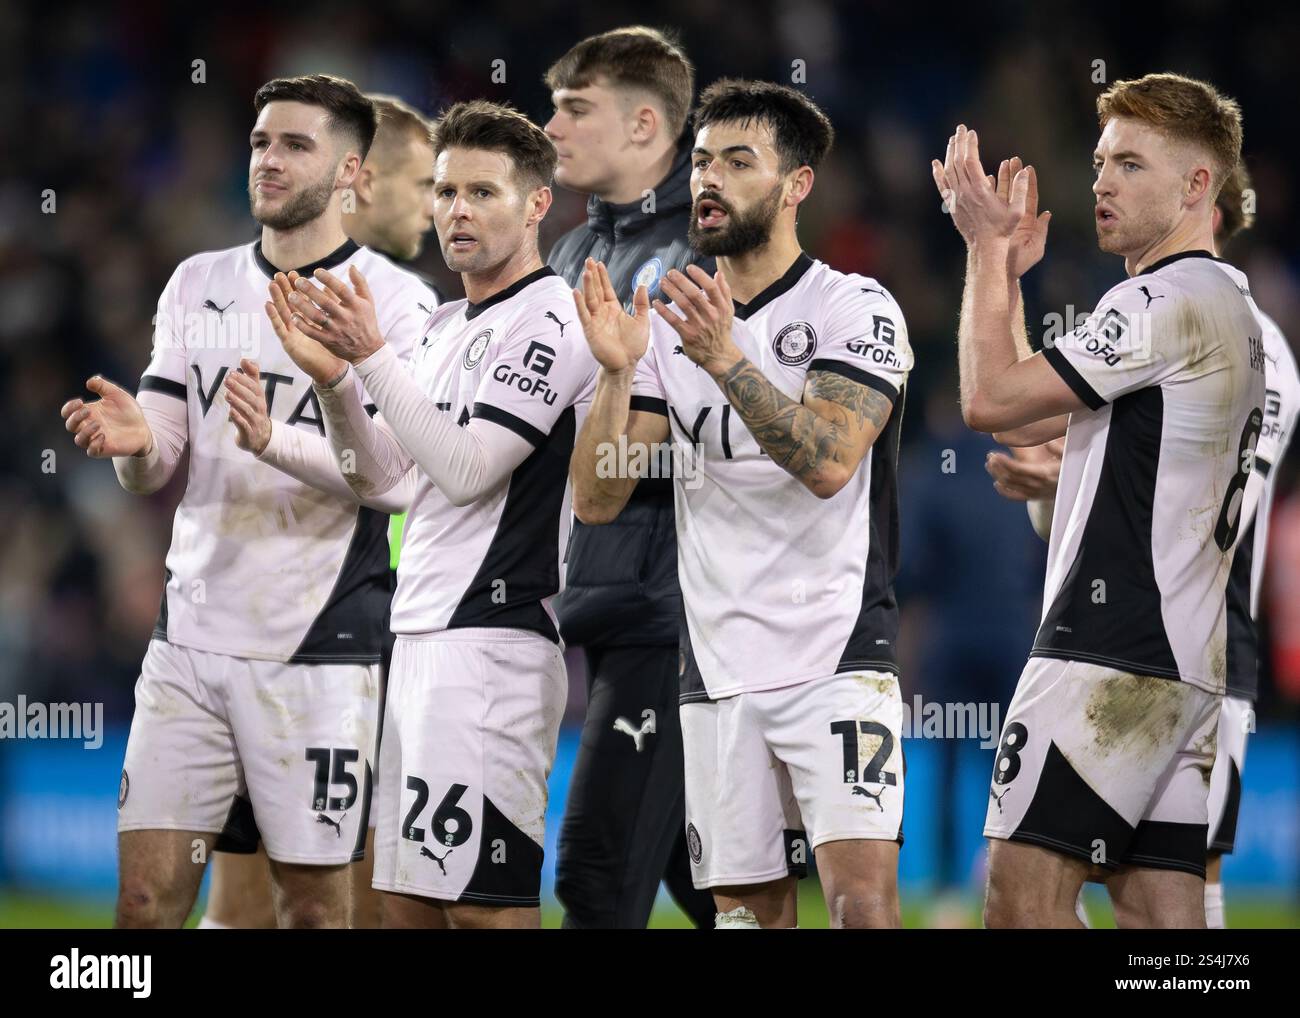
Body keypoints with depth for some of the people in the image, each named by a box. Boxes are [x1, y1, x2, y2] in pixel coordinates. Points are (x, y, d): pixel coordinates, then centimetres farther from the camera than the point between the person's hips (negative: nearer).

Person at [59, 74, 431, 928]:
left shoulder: (392, 299, -4)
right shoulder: (199, 286, 13)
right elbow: (155, 472, 12)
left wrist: (278, 442, -28)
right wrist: (137, 444, -12)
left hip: (318, 647, -5)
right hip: (192, 634, 5)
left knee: (314, 903, 0)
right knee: (146, 896, 0)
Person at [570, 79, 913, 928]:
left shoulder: (855, 308, -4)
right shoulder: (669, 328, 11)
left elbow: (828, 462, -18)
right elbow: (596, 501, 4)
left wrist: (726, 359, -27)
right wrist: (617, 375, -11)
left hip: (836, 661, -5)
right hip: (719, 672, 5)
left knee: (863, 899, -17)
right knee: (750, 908, 7)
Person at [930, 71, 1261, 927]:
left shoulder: (1167, 302, -11)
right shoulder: (1227, 305, 22)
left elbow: (990, 399, -12)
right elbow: (1027, 421, 26)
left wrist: (988, 249, 0)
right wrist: (1008, 269, 24)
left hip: (1113, 654, -10)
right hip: (1184, 660, 10)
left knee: (1024, 893, -12)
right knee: (1162, 910, 5)